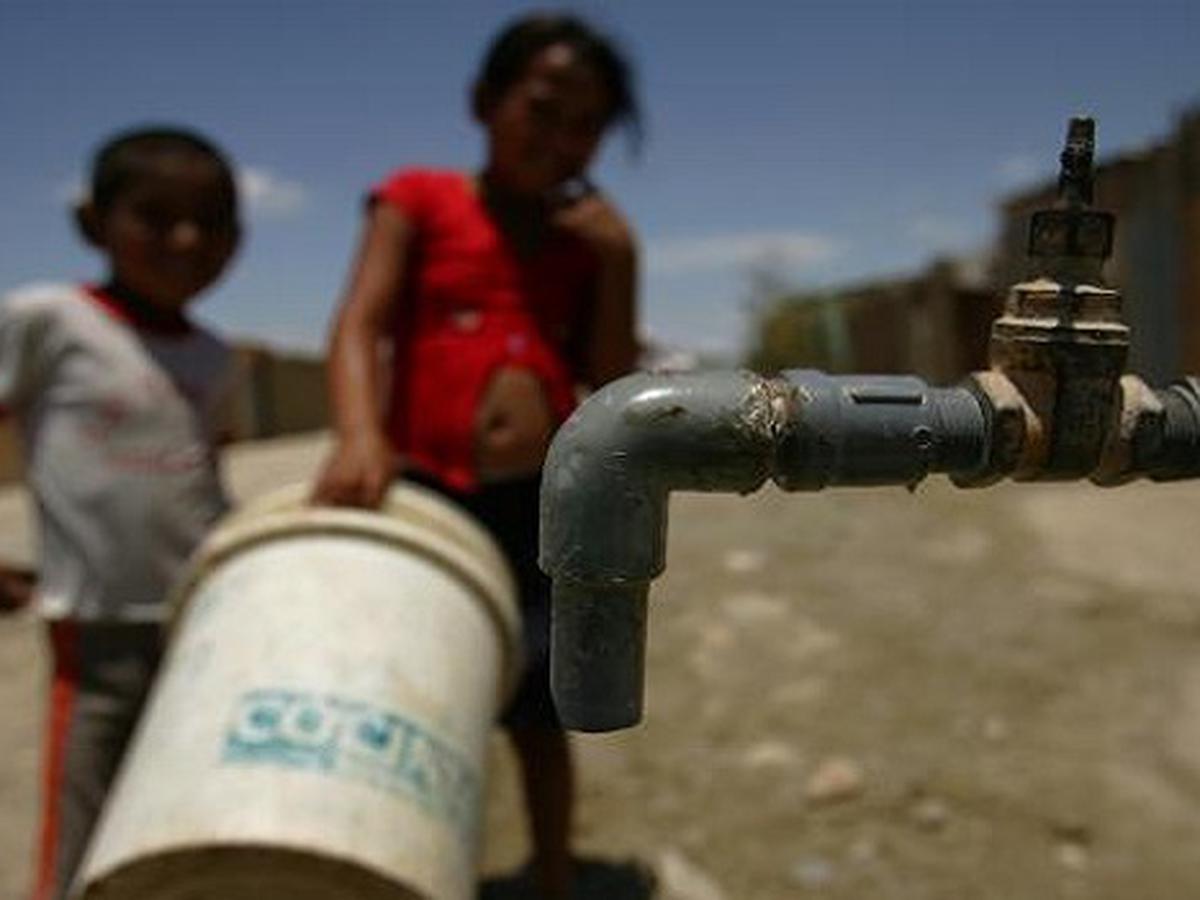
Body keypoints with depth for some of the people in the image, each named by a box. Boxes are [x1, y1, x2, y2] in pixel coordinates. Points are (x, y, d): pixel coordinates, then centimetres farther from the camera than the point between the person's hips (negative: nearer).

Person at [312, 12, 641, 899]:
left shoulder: (589, 235, 11)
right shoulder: (418, 199, 3)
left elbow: (611, 386, 6)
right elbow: (358, 327, -12)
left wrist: (617, 262, -4)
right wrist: (360, 437, -30)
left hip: (544, 502, 3)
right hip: (425, 496, -2)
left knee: (539, 713, 15)